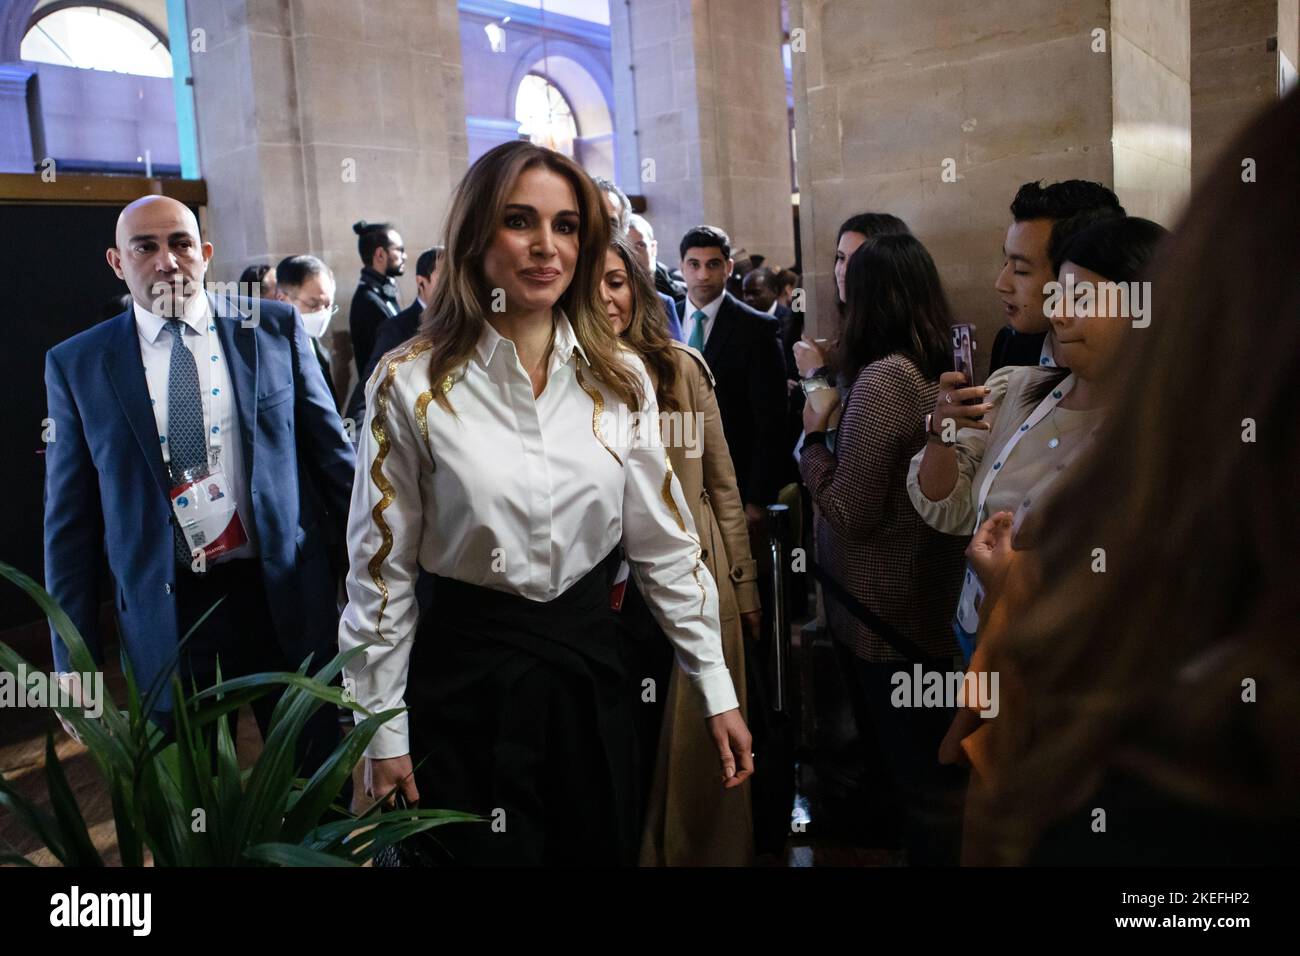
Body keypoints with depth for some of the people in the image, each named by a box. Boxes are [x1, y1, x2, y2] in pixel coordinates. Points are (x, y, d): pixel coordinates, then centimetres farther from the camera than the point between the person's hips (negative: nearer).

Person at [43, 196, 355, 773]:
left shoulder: (276, 328, 0)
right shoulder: (77, 364, 1)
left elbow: (330, 451, 5)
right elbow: (70, 520, 4)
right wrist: (74, 660, 3)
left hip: (286, 598, 0)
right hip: (166, 615, 1)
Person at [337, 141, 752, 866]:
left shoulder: (620, 379, -1)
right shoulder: (410, 384, -10)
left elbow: (666, 544, 3)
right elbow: (382, 570, -5)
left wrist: (717, 689, 3)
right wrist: (384, 734, -3)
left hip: (592, 673, 3)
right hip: (467, 686, -3)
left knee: (608, 851, 19)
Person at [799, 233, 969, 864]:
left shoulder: (884, 378, -22)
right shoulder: (939, 371, 3)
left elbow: (849, 511, -21)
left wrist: (814, 435, -8)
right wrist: (828, 380, 13)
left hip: (890, 614, -8)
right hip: (933, 601, 9)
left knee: (916, 772, 7)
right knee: (936, 764, 23)